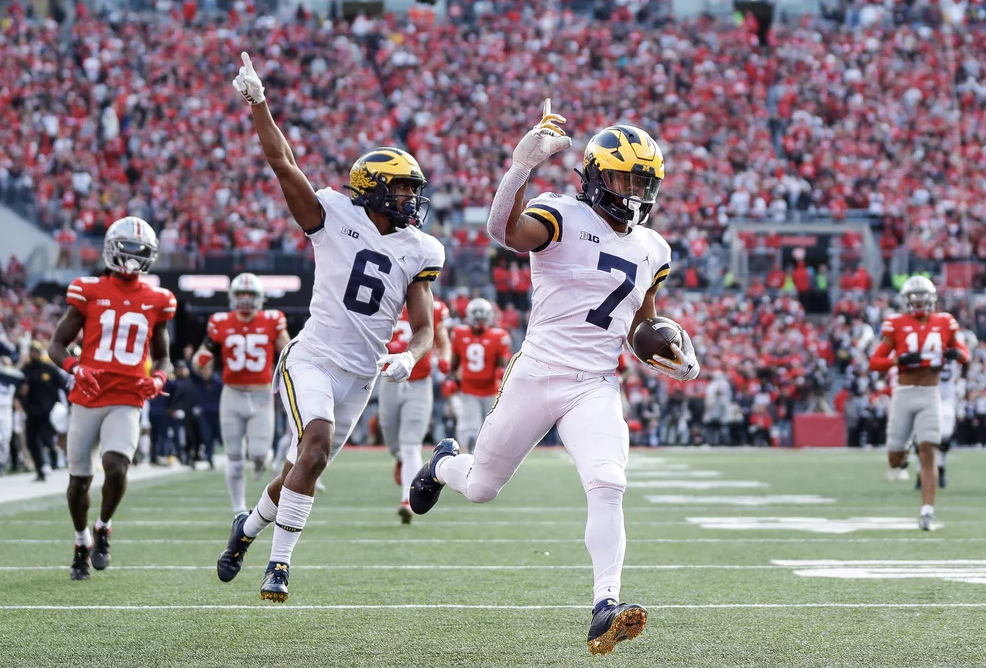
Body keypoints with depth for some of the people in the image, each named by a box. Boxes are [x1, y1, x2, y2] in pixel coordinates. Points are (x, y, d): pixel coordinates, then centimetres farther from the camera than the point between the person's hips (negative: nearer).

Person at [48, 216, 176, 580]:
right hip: (87, 399, 0)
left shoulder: (155, 301, 7)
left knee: (116, 468, -21)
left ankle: (103, 529, 6)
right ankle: (82, 543, 31)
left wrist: (158, 378, -2)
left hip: (127, 403, 0)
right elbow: (57, 344, 3)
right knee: (79, 478, 7)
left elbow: (161, 355, 20)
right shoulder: (89, 292, 0)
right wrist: (75, 368, -17)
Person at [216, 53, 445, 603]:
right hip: (313, 358, -4)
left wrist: (409, 359, -18)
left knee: (303, 472, 10)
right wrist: (258, 104, -22)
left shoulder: (420, 252, 5)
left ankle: (249, 527, 40)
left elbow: (425, 329, 4)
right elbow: (284, 165, -12)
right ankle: (280, 561, -18)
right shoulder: (335, 217, -4)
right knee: (317, 442, -27)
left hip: (360, 376, 4)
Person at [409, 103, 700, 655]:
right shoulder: (563, 217, -7)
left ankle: (606, 608, -25)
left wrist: (675, 360, 5)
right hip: (537, 375, -3)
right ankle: (445, 463, 51)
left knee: (608, 487, -22)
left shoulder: (651, 251, 12)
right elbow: (507, 231, -29)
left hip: (596, 388, 3)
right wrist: (525, 164, -41)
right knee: (481, 488, 14)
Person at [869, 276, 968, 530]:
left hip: (930, 397, 0)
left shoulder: (943, 324, 5)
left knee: (928, 454, -12)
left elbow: (964, 354, 17)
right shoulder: (897, 325, -2)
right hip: (904, 395, 0)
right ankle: (899, 456, 45)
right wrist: (900, 359, -20)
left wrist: (956, 353, -7)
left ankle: (927, 511, -12)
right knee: (895, 459, 7)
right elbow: (874, 362, -3)